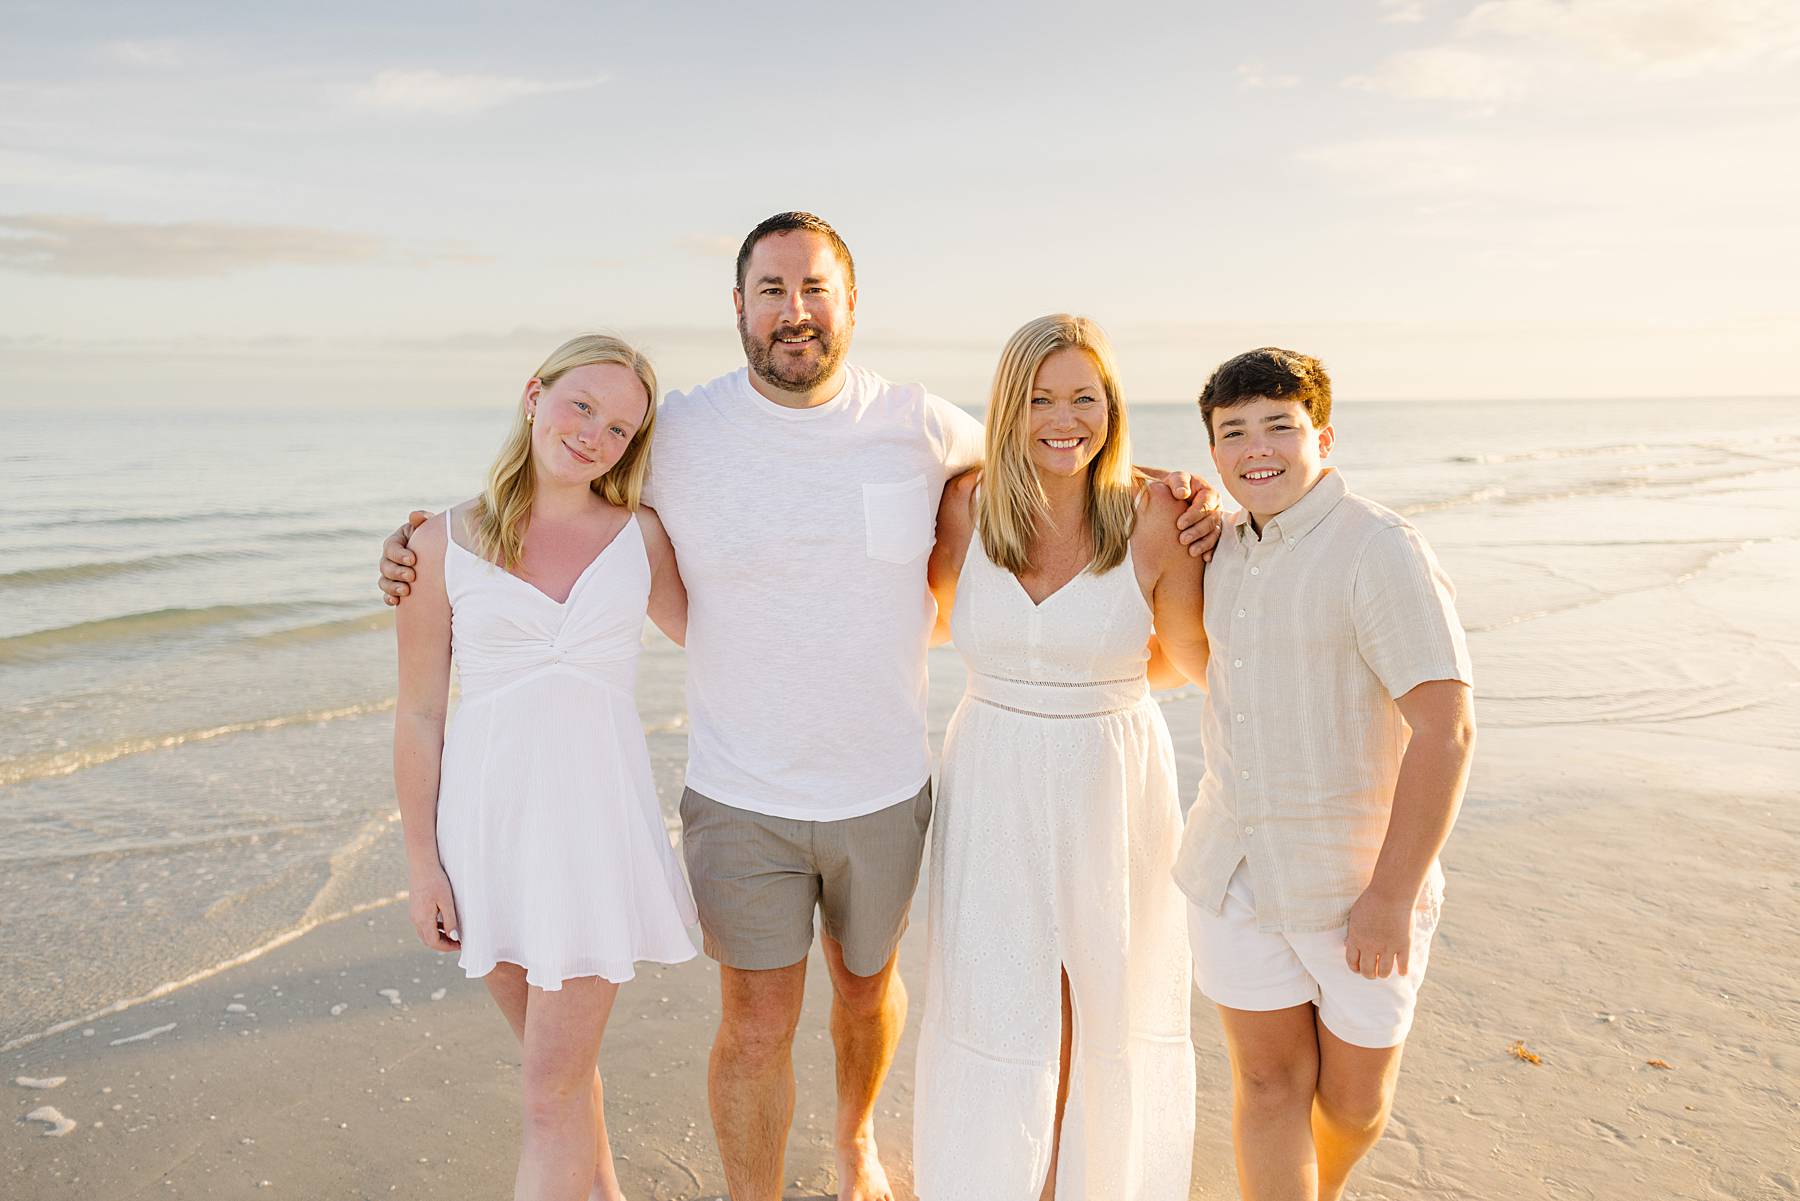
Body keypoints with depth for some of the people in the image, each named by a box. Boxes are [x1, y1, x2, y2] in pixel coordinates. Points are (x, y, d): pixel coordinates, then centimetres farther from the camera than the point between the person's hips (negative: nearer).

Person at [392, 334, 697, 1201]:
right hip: (488, 816, 1)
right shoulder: (443, 544, -2)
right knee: (560, 1054, 20)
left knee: (552, 1093, 2)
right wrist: (423, 865, 0)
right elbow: (418, 716, 0)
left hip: (594, 815, -1)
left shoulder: (639, 537, 1)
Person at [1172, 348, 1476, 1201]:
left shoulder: (1381, 550, -19)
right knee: (1267, 1082, 7)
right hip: (1238, 862, 5)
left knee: (1352, 1099, 14)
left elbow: (1446, 729, -21)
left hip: (1360, 873, -5)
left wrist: (1394, 895, -22)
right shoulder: (1233, 546, 4)